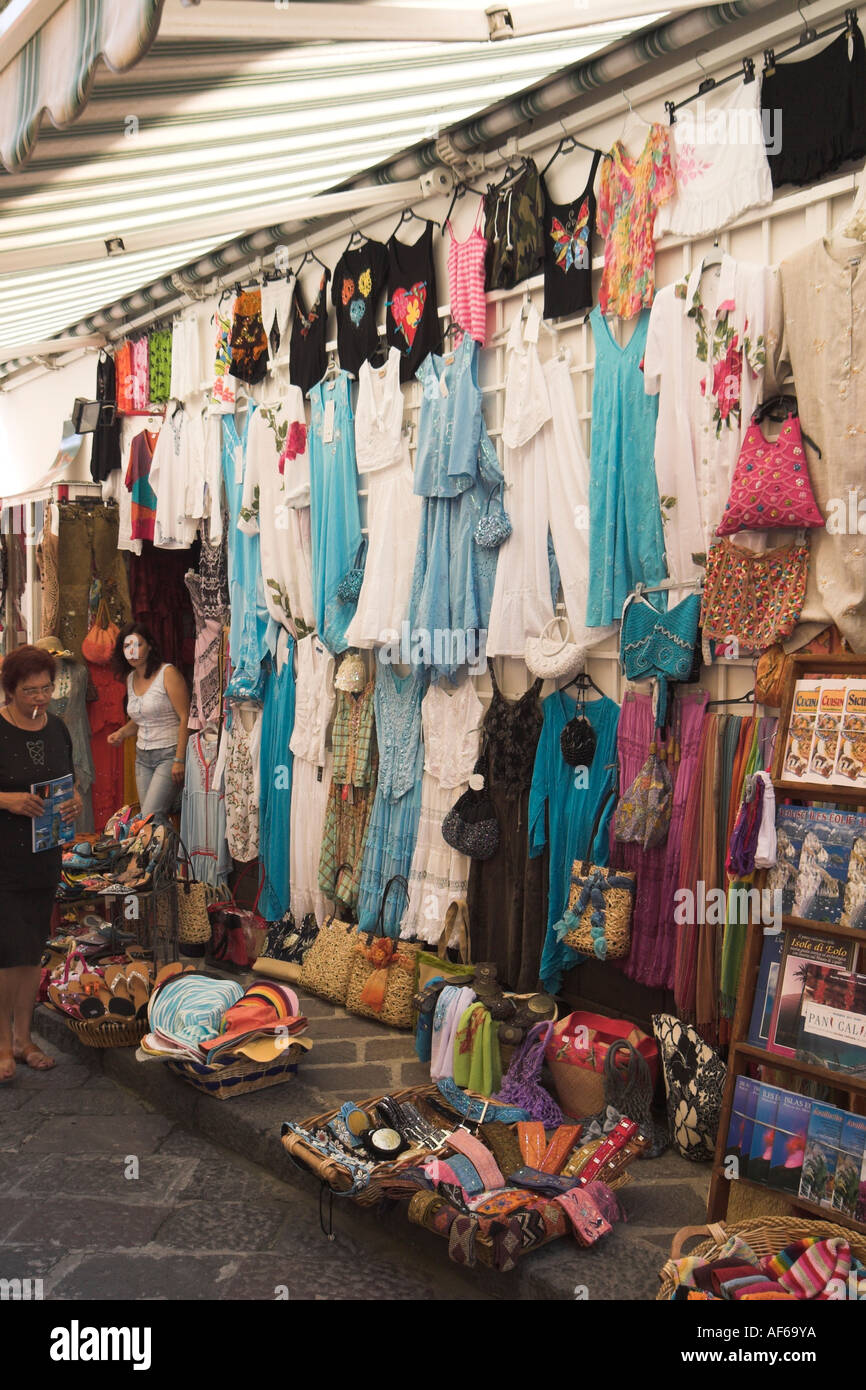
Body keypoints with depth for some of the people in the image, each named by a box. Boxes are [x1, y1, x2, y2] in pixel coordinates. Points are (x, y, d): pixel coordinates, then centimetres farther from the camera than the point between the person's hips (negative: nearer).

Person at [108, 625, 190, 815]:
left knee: (150, 819, -16)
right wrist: (122, 733, 6)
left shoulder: (168, 673, -10)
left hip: (169, 755, -7)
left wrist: (180, 760, -20)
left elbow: (186, 718, -15)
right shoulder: (131, 678, 12)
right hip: (143, 757, 7)